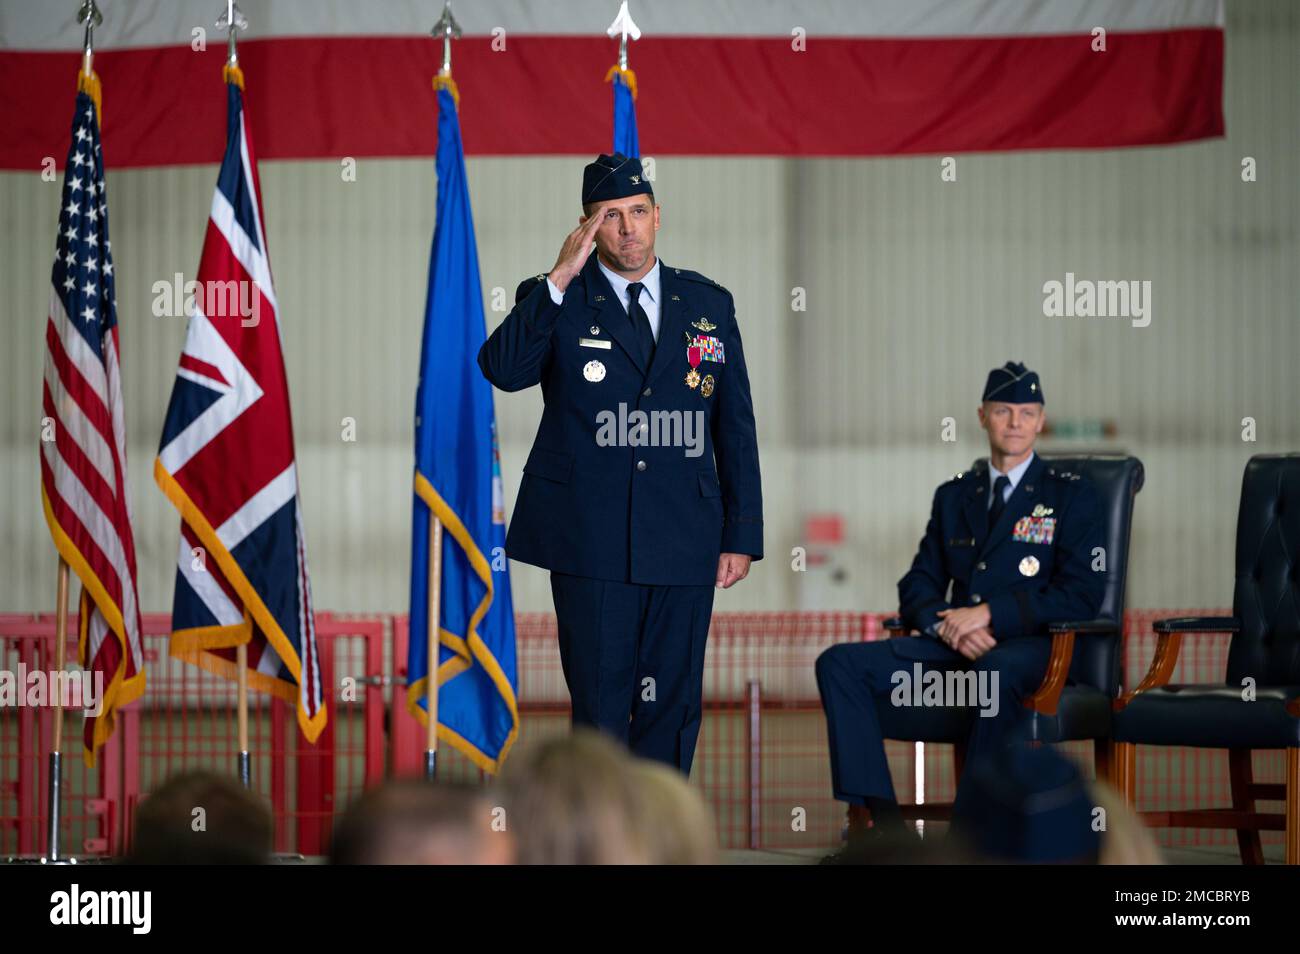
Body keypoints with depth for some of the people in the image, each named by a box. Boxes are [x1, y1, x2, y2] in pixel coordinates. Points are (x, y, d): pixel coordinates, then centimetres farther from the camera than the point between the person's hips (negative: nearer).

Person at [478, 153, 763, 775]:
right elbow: (502, 369, -17)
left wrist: (742, 536, 7)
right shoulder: (555, 303, 3)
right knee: (600, 706, -1)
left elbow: (736, 427, 12)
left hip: (684, 543, 3)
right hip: (591, 544, -3)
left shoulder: (709, 304, 11)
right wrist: (560, 279, -22)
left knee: (672, 707, 5)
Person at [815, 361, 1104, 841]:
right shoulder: (953, 496, 21)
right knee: (839, 664, -18)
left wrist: (989, 614, -13)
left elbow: (1080, 595, -4)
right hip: (953, 648, 5)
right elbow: (916, 588, 15)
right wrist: (948, 626, -9)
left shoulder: (1070, 495, 7)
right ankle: (873, 819, -25)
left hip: (1027, 648, -5)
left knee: (997, 673, -42)